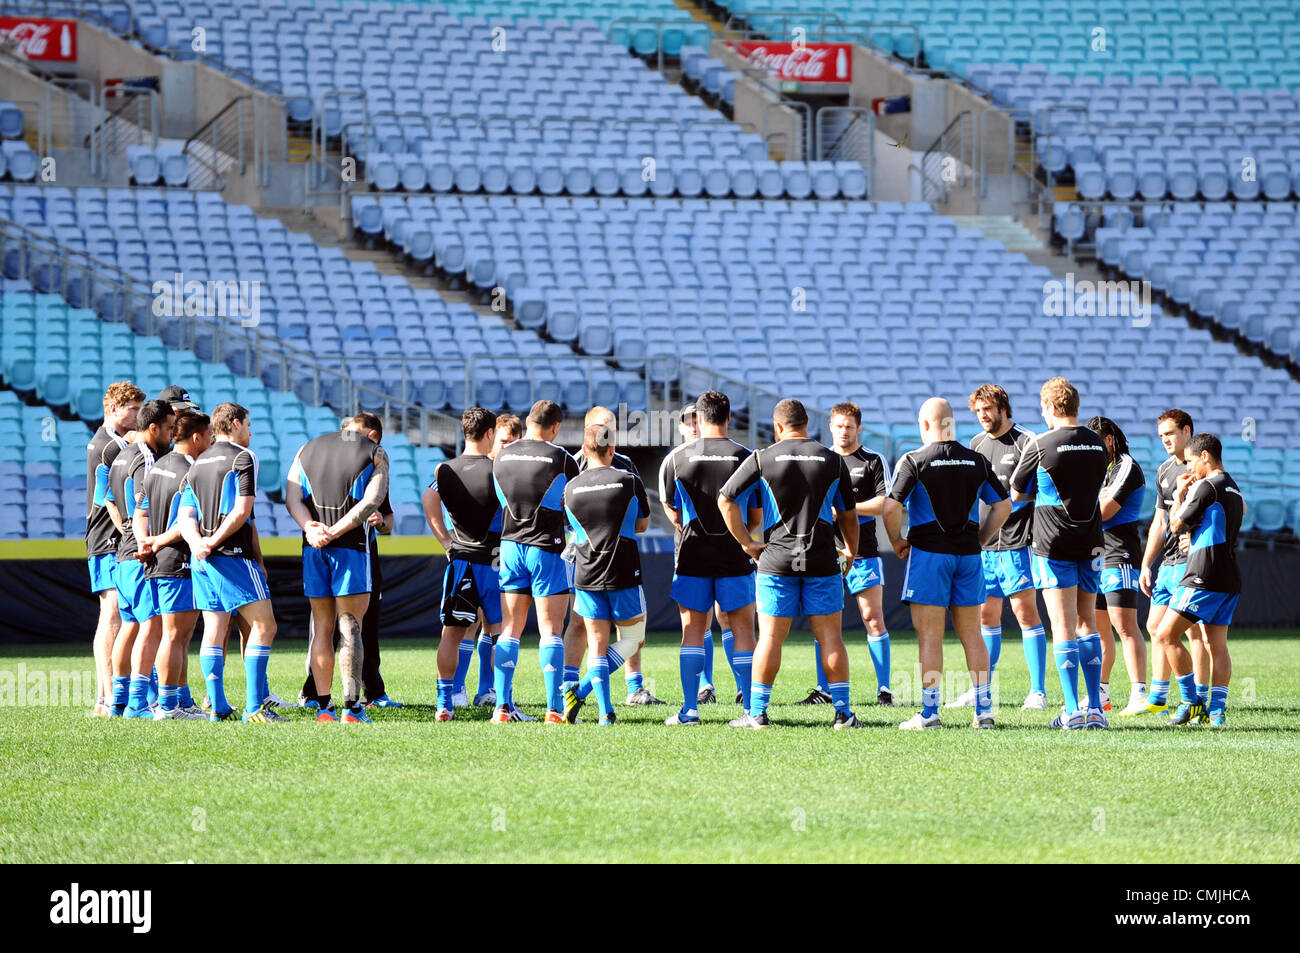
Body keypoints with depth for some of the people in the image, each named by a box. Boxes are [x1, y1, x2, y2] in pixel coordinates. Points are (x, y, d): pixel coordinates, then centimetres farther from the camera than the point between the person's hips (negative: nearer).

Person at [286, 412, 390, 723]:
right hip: (352, 547, -3)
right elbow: (371, 501, -11)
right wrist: (335, 531, -15)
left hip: (313, 548, 3)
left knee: (322, 628, 8)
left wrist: (311, 528, -11)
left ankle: (323, 707, 5)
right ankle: (351, 707, -8)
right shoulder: (375, 453, 3)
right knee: (350, 628, -2)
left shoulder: (307, 449, 15)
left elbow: (292, 497, 3)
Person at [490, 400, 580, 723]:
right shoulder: (561, 459, -8)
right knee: (551, 630, -1)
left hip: (510, 546, 4)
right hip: (547, 547, -4)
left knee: (509, 629, 7)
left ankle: (502, 706, 0)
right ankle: (554, 708, -6)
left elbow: (500, 500, 11)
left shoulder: (501, 458, 4)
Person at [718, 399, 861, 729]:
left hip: (776, 561, -1)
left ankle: (757, 712, 3)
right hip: (822, 562, 1)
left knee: (770, 637, 2)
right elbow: (848, 514, 11)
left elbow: (726, 499, -3)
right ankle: (843, 712, 3)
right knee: (830, 635, 5)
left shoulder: (762, 459, -2)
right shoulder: (833, 460, 3)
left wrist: (746, 542, 2)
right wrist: (851, 551, 27)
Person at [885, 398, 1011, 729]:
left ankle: (929, 711, -4)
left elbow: (891, 507, -15)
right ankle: (984, 709, 7)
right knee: (971, 635, 10)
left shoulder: (914, 461, -8)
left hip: (928, 553, -4)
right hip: (968, 554, 4)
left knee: (930, 636, -2)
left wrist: (897, 541, 0)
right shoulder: (977, 461, 6)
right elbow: (1003, 505, 9)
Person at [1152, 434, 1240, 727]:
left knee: (1166, 635, -6)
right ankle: (1217, 710, 0)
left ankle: (1192, 703, -8)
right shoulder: (1234, 489, 18)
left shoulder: (1207, 487, -9)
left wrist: (1180, 494, 11)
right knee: (1217, 645, 7)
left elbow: (1176, 525, -3)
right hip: (1230, 579, 9)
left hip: (1204, 576, -9)